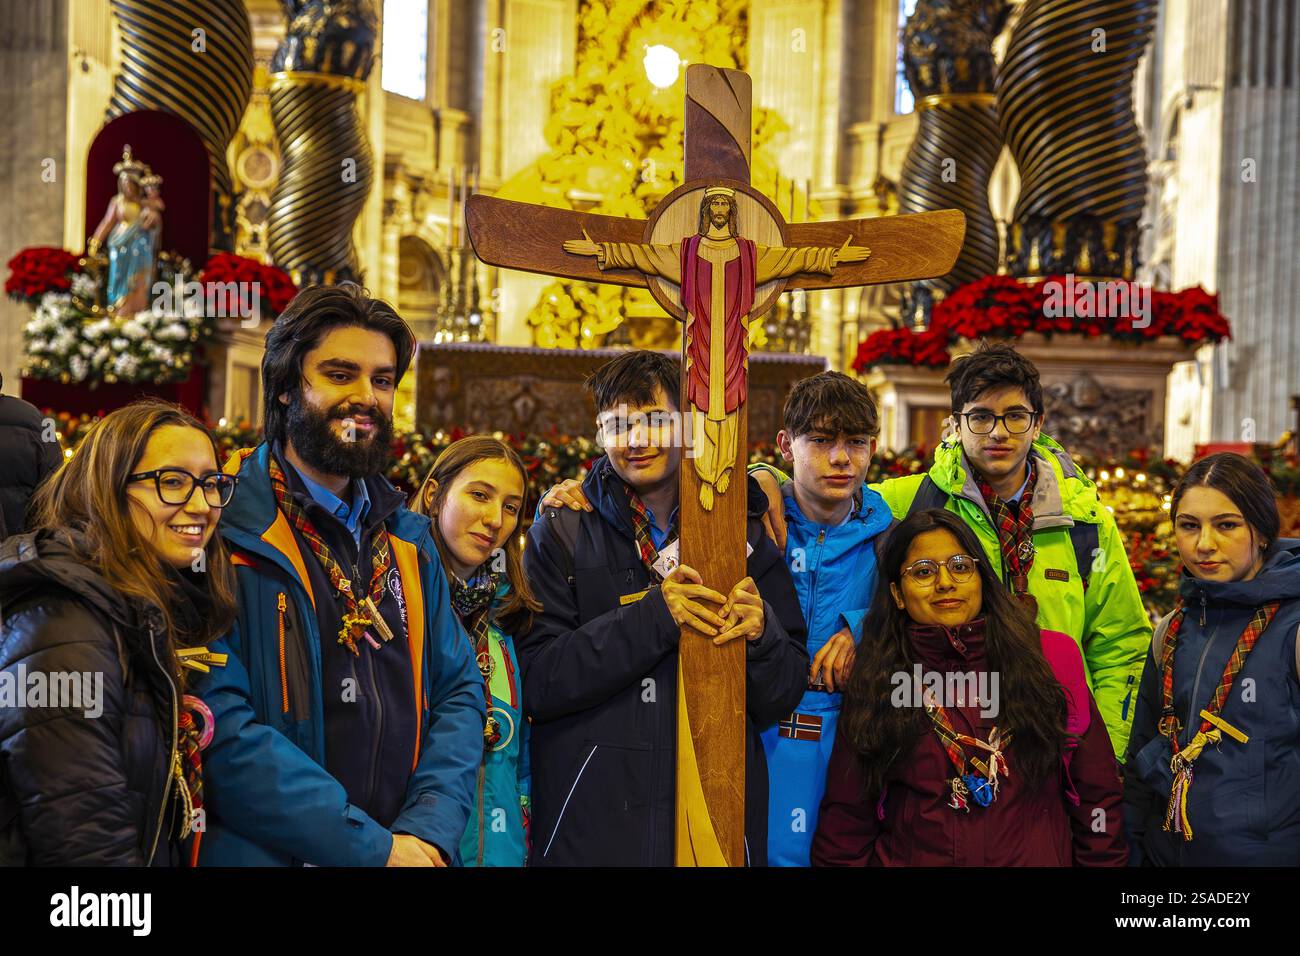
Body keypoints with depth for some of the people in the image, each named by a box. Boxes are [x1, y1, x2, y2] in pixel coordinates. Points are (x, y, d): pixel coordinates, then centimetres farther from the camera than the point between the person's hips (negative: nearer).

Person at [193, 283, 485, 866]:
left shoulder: (407, 538, 8)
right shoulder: (222, 527, -12)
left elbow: (460, 690, 5)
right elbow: (220, 721, -20)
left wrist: (429, 831, -11)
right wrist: (372, 848, -20)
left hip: (412, 847, 6)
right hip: (267, 853, -5)